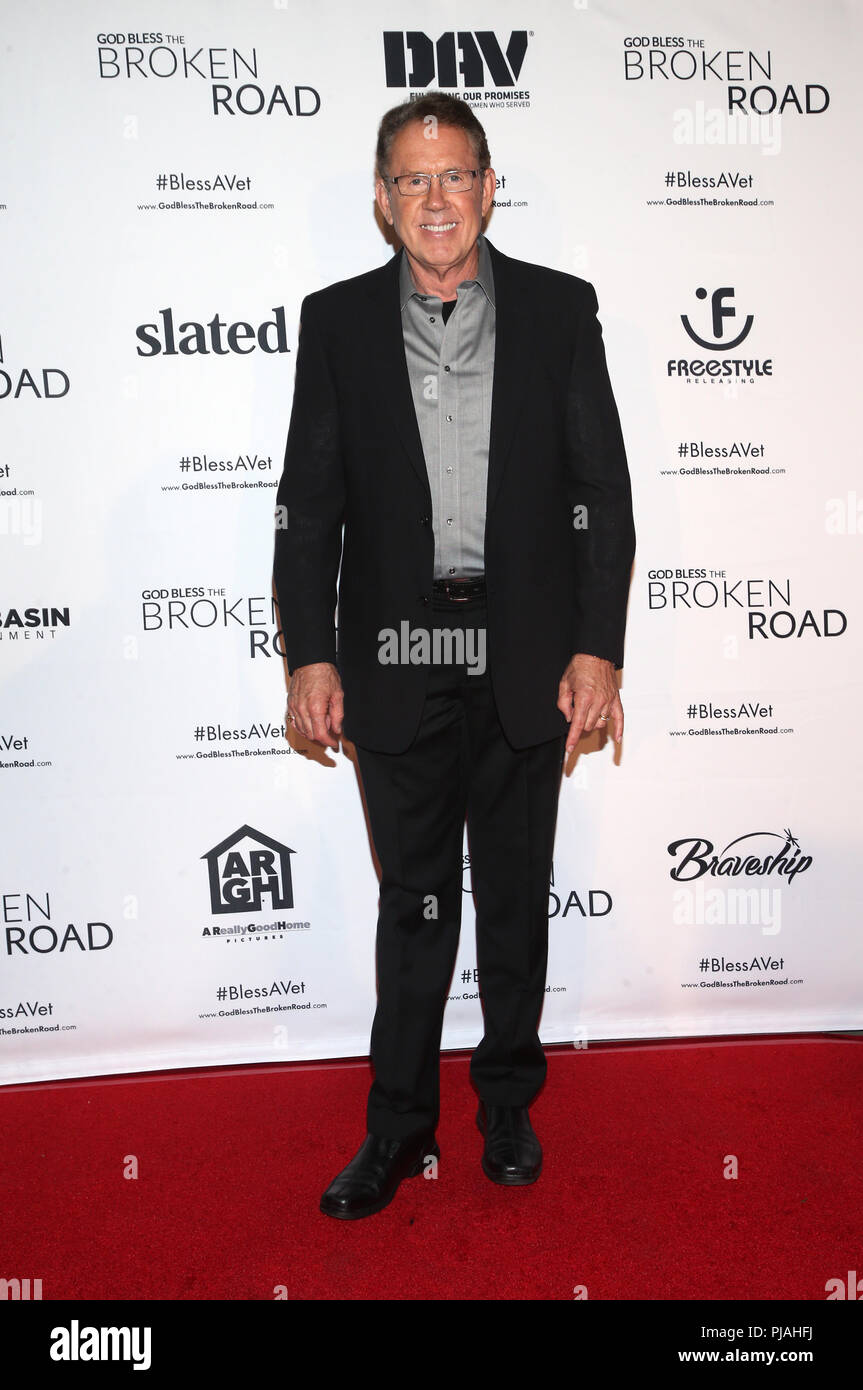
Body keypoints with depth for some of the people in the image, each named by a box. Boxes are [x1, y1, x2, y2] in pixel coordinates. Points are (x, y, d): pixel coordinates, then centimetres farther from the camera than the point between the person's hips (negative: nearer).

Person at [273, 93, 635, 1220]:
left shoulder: (560, 308, 3)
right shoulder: (336, 321, 5)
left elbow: (603, 490, 1)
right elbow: (309, 503, 3)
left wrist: (597, 648, -5)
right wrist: (310, 653, -3)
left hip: (529, 656, 1)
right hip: (394, 655, 0)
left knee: (517, 894, 12)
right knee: (413, 899, 8)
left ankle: (508, 1104, 33)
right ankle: (399, 1123, 26)